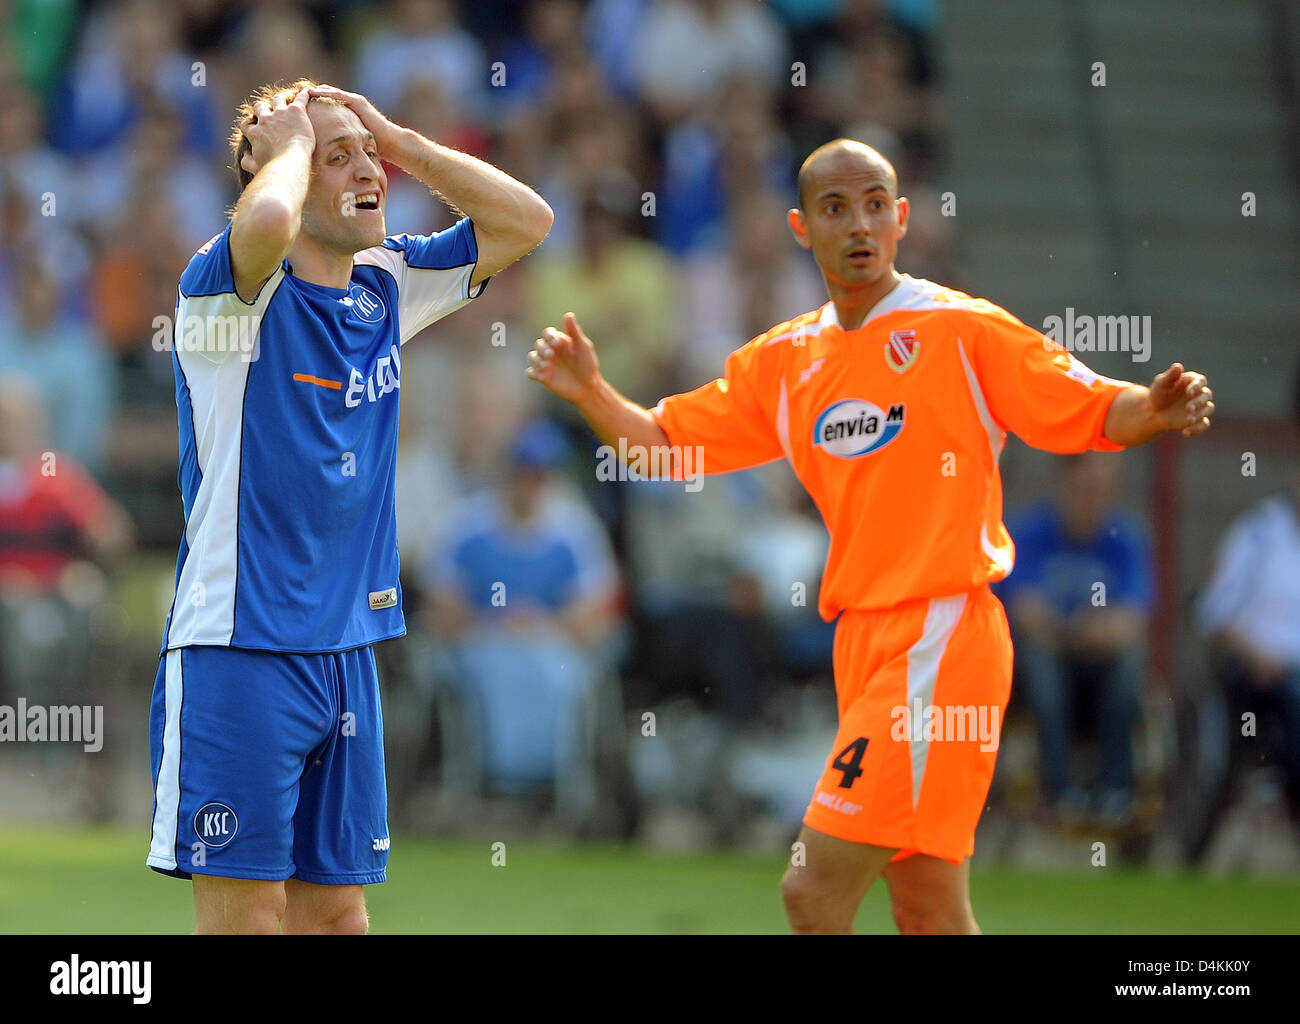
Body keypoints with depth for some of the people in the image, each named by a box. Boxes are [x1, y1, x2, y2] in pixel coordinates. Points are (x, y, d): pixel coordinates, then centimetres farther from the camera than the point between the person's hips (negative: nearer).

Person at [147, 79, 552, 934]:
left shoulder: (385, 288, 11)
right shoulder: (234, 292, -10)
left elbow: (526, 220, 15)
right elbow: (266, 224, -33)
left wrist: (400, 141, 5)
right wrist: (289, 142, -12)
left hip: (347, 650, 7)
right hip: (237, 650, -7)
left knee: (337, 912, 7)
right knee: (243, 915, -7)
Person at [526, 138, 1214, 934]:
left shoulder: (962, 330, -3)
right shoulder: (784, 360, 14)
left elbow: (1092, 411, -4)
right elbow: (662, 442, 17)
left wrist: (1155, 409, -24)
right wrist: (591, 393, 0)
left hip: (937, 642, -6)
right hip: (865, 643, 6)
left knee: (814, 890, -15)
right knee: (929, 915, 9)